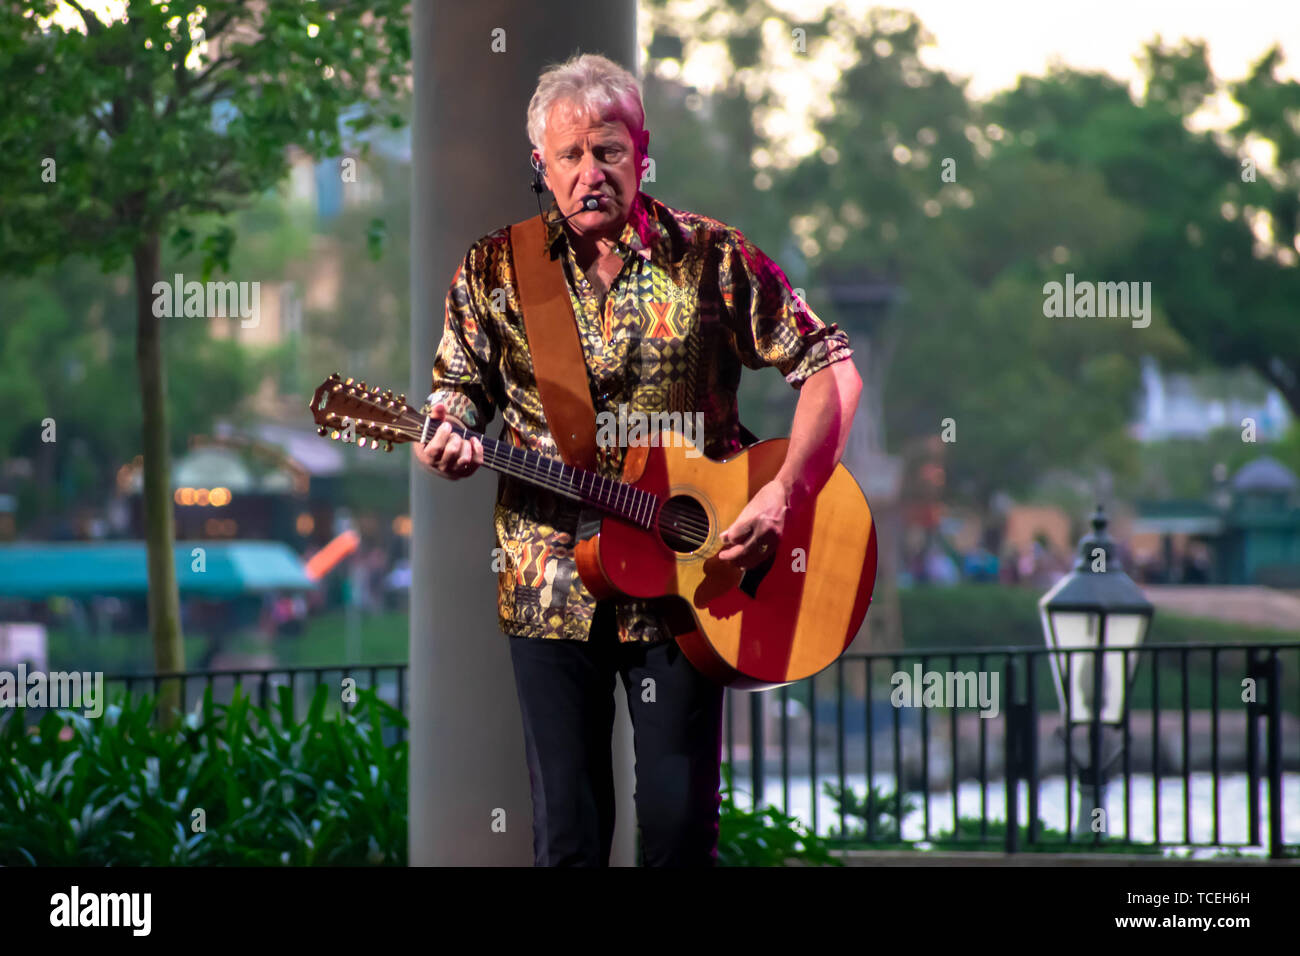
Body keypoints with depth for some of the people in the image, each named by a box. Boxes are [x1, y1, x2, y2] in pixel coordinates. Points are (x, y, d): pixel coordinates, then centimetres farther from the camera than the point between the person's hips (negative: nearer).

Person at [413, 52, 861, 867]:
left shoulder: (711, 258, -1)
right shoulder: (495, 271, 5)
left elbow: (831, 370, -2)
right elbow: (461, 389, 9)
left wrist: (785, 496, -14)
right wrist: (448, 439, -15)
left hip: (683, 583, -1)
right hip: (550, 586, 1)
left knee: (682, 830, -2)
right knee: (567, 835, 3)